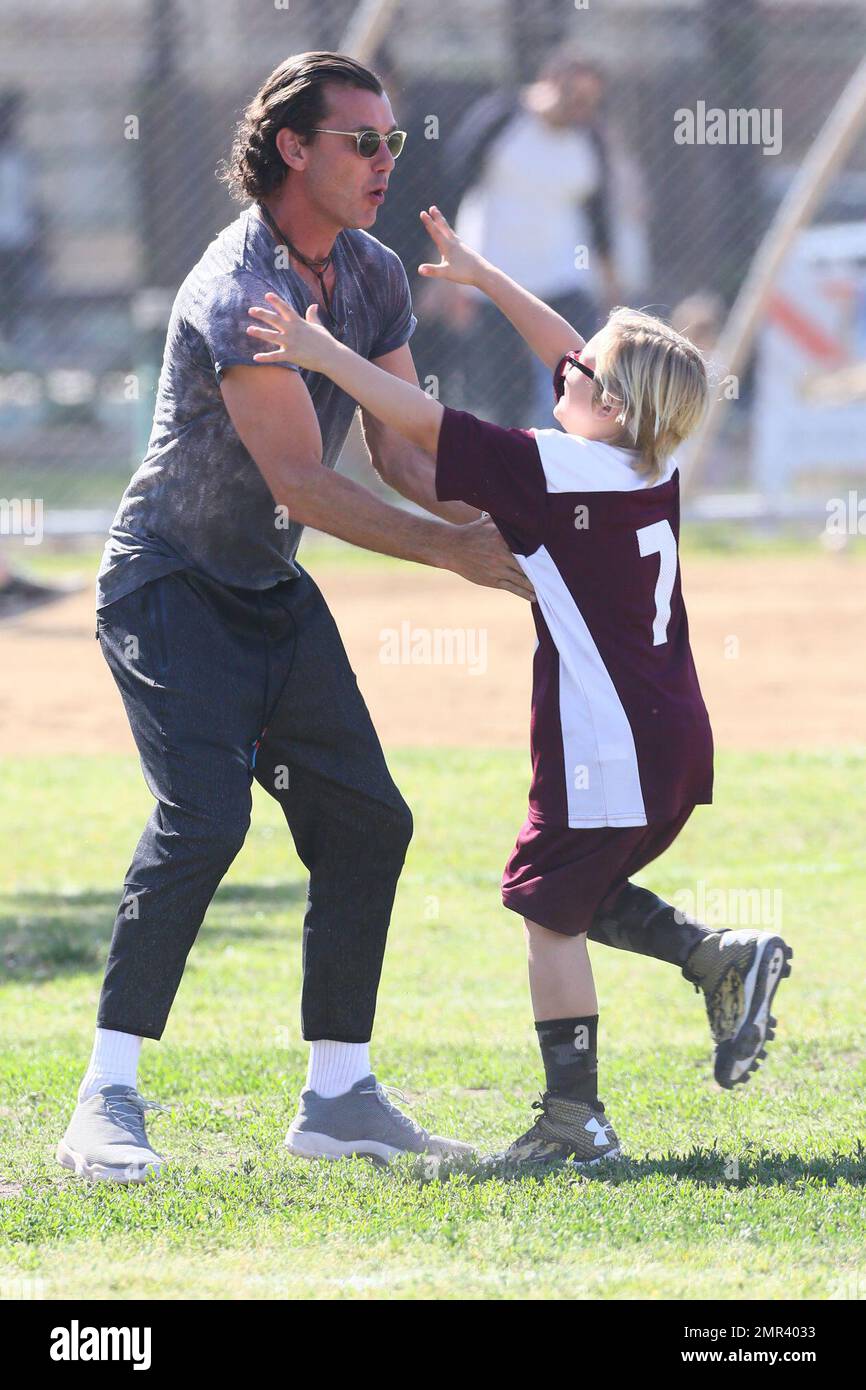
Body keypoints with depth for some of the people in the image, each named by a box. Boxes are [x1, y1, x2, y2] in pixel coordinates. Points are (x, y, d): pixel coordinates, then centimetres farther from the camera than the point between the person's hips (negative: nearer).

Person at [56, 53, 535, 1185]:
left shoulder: (374, 278, 5)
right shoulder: (239, 288, -24)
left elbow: (400, 448, 5)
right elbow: (302, 483, -26)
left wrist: (497, 518, -13)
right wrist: (456, 552, -25)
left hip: (273, 588, 9)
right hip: (172, 586, -9)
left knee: (368, 821, 3)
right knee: (205, 815, -24)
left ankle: (339, 1096, 12)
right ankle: (107, 1105, -23)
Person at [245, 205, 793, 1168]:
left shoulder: (549, 473, -18)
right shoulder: (653, 463, 4)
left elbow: (426, 423, -19)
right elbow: (568, 349, 18)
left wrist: (326, 356, -14)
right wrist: (482, 278, 24)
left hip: (604, 747, -8)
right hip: (675, 737, 8)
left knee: (549, 910, 3)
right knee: (582, 895, 22)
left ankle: (574, 1115, 4)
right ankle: (721, 958, 8)